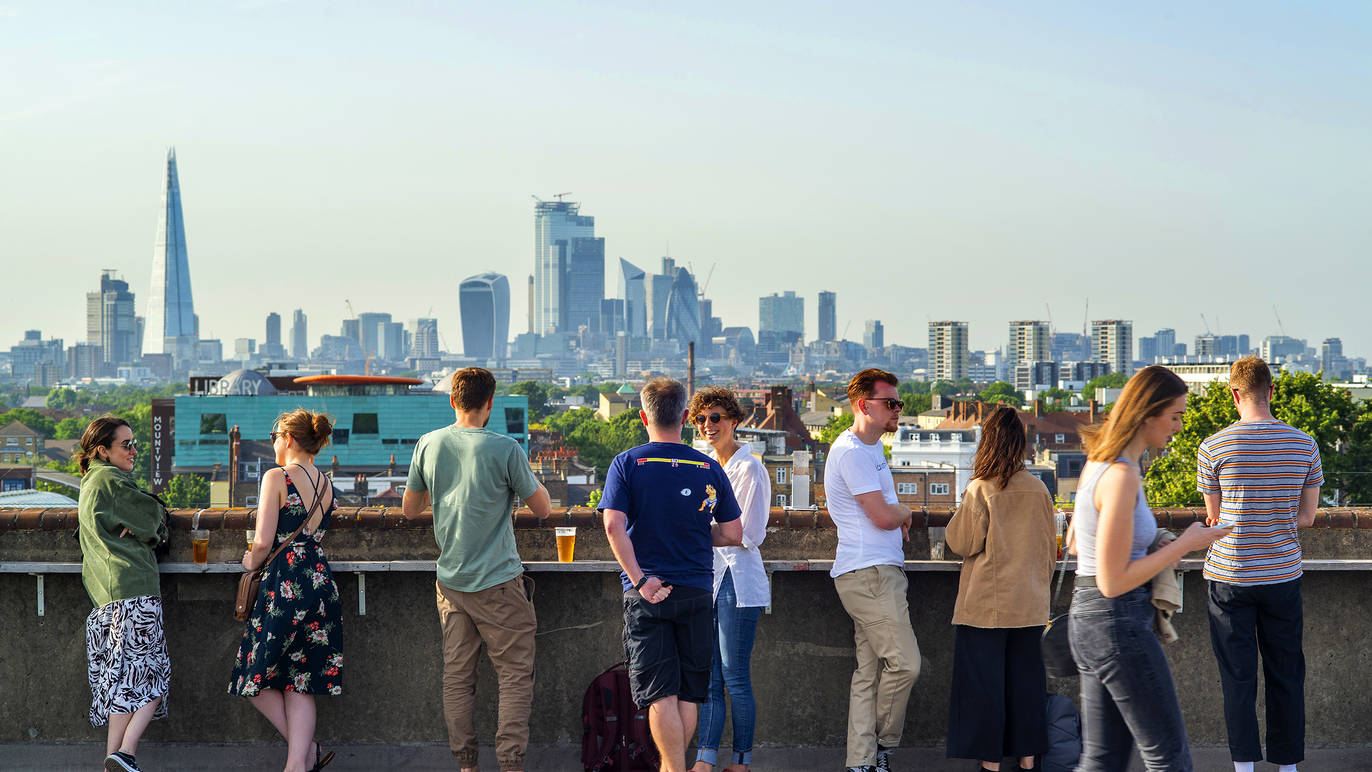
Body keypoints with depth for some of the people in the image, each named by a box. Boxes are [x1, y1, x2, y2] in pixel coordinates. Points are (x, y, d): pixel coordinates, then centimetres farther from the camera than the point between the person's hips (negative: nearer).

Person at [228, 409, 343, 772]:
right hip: (321, 583, 7)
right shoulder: (327, 485, 10)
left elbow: (264, 541, -14)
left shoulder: (277, 477, -10)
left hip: (284, 584, -7)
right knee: (301, 682, 9)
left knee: (256, 678, 7)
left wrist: (252, 561, 5)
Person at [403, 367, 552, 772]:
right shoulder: (506, 449, -11)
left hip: (450, 581, 5)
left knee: (457, 675, 9)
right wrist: (527, 476, 16)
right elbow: (544, 508, -1)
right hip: (498, 583, -5)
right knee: (515, 676, 1)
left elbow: (410, 508, 14)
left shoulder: (428, 445, 2)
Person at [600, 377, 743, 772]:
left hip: (647, 593, -2)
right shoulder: (710, 468, 3)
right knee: (687, 693, 12)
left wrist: (639, 579, -13)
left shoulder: (627, 463, -3)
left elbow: (613, 526, -15)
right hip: (696, 591, 2)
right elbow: (733, 535, 3)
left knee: (660, 694, -2)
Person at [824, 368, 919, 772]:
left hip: (880, 571, 10)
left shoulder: (872, 447, 21)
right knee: (904, 663, -11)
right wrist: (906, 512, 5)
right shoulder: (851, 451, -13)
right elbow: (883, 516, -17)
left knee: (869, 670, 7)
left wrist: (897, 518, 11)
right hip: (870, 573, -10)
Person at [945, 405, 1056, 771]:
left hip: (987, 604, -4)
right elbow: (1050, 546, 9)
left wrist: (963, 508, 8)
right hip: (1029, 603, 4)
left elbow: (962, 543, -6)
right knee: (1025, 679, 12)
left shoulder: (980, 490, -13)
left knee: (984, 682, 3)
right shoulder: (1038, 490, 1)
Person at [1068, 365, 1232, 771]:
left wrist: (1160, 546, 16)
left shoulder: (1099, 463, 10)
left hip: (1088, 617, 10)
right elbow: (1113, 581, -20)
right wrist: (1184, 544, -13)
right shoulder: (1121, 476, -21)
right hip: (1118, 621, -10)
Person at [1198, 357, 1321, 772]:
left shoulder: (1213, 448, -9)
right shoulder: (1304, 445, -2)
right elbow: (1307, 516, 5)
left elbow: (1213, 518, 1)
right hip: (1283, 575, 2)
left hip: (1230, 577, -2)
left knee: (1238, 677, 6)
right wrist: (1272, 521, 10)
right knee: (1285, 675, 12)